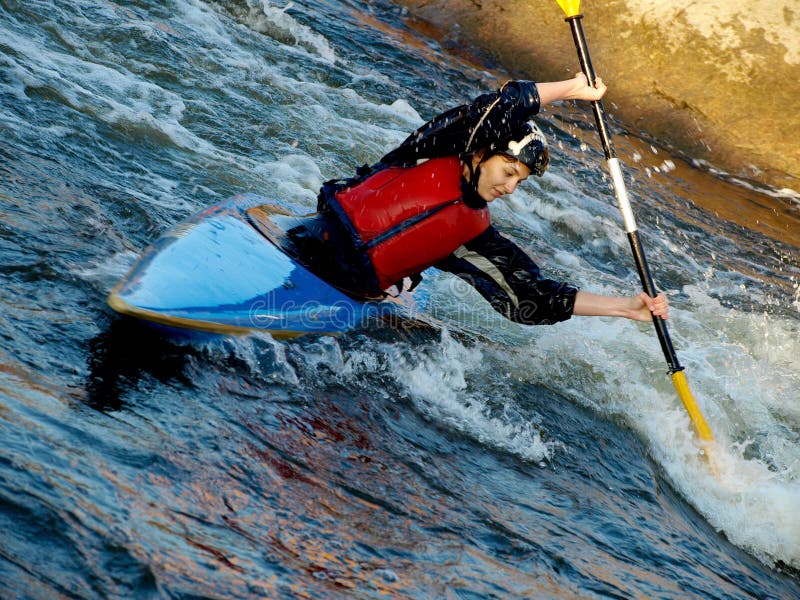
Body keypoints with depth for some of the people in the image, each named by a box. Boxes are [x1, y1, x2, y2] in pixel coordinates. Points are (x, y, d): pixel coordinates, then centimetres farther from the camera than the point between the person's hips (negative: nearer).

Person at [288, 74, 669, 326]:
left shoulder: (477, 237, 8)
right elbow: (502, 107, -15)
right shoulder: (437, 152, -2)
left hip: (356, 291, 5)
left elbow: (532, 299, 5)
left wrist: (624, 307, 1)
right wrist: (573, 88, -2)